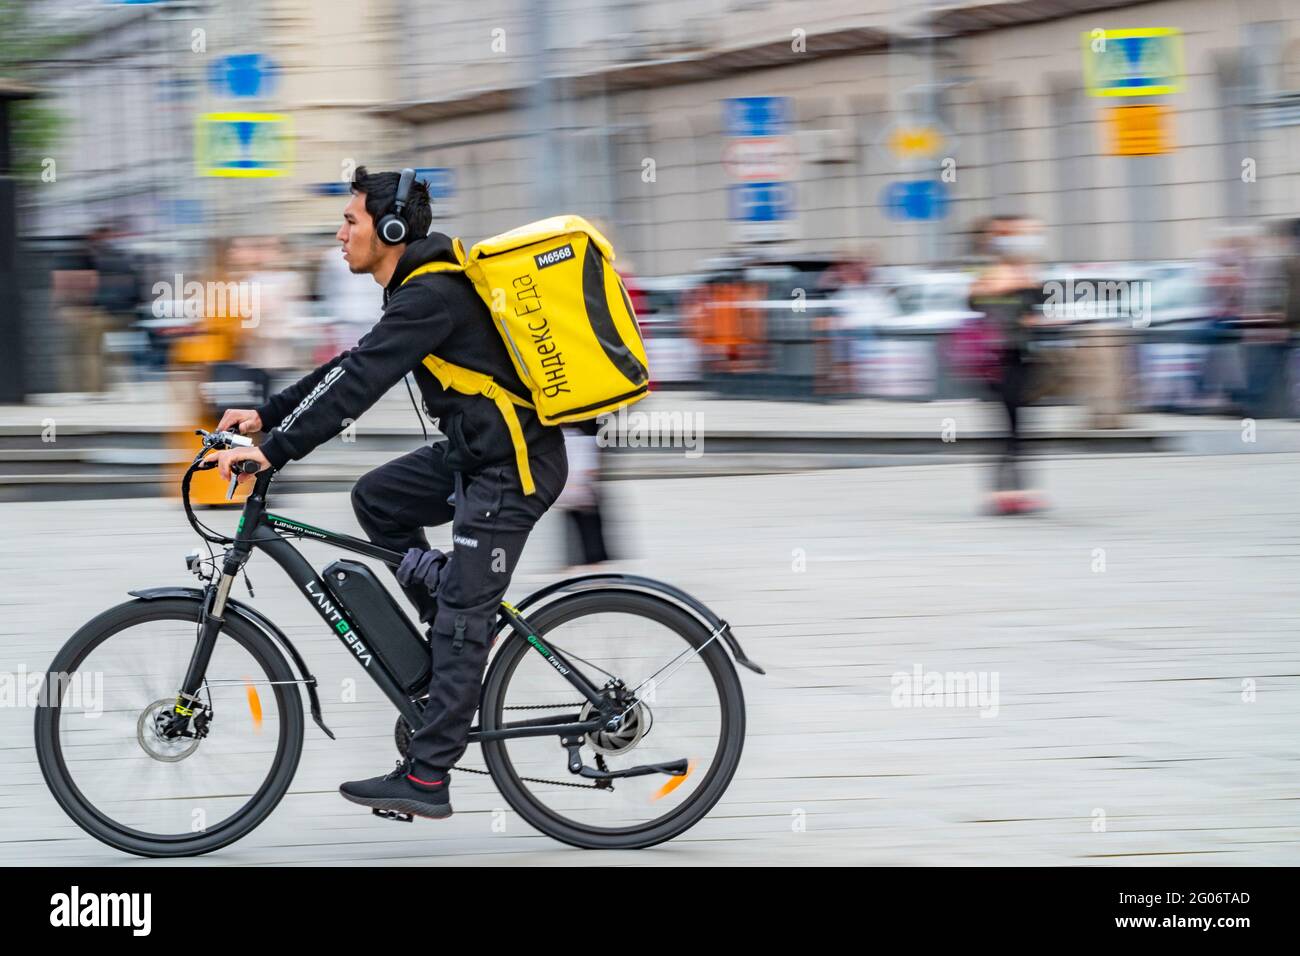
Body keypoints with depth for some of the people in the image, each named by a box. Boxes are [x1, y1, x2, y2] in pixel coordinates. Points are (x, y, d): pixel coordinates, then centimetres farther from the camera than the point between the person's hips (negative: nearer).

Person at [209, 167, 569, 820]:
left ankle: (426, 779, -3)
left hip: (512, 470, -10)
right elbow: (352, 367, 17)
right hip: (476, 450, 10)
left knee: (459, 623, -7)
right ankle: (462, 631, 16)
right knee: (376, 498, 16)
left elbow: (359, 383, -26)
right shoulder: (422, 288, 12)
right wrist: (265, 416, 14)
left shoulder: (430, 296, -20)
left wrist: (273, 451, -28)